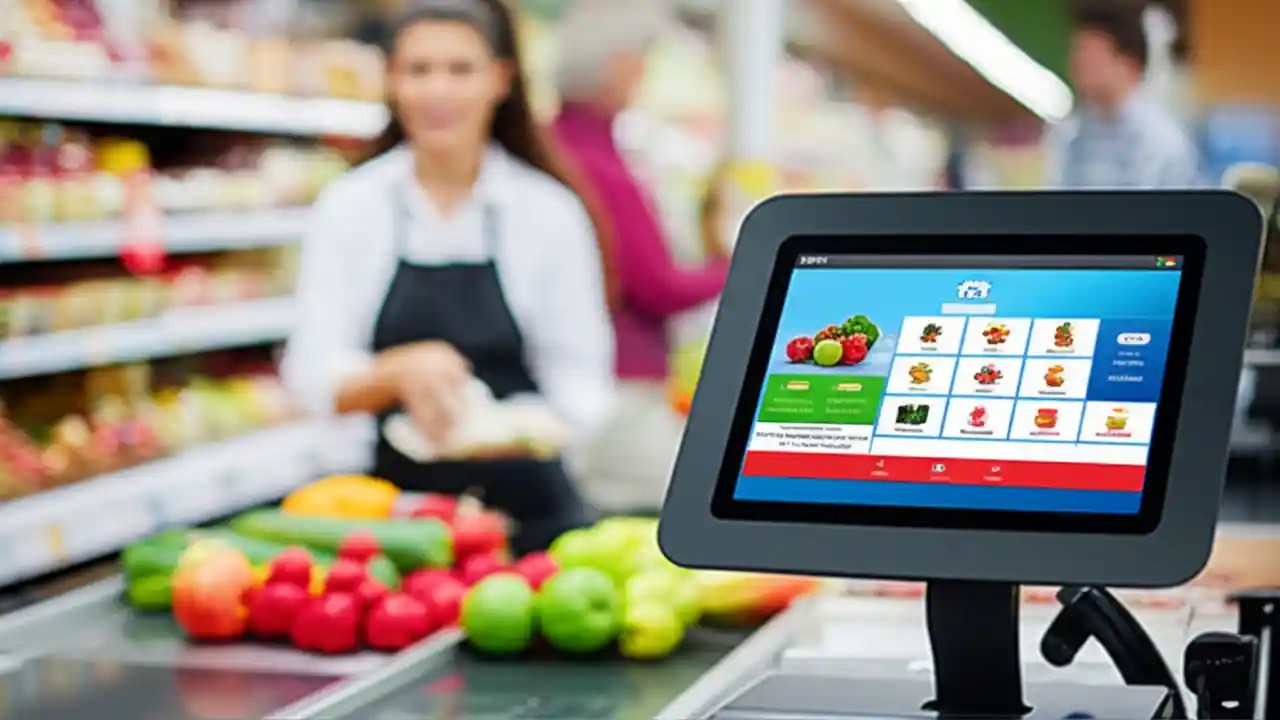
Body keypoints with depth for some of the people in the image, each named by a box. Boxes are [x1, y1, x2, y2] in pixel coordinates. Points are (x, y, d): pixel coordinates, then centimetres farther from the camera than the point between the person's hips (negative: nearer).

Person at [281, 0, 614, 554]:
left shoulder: (550, 212, -2)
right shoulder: (348, 207, 1)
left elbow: (581, 382, -2)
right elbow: (314, 377, -5)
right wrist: (401, 371, -25)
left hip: (529, 512, -1)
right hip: (397, 503, 1)